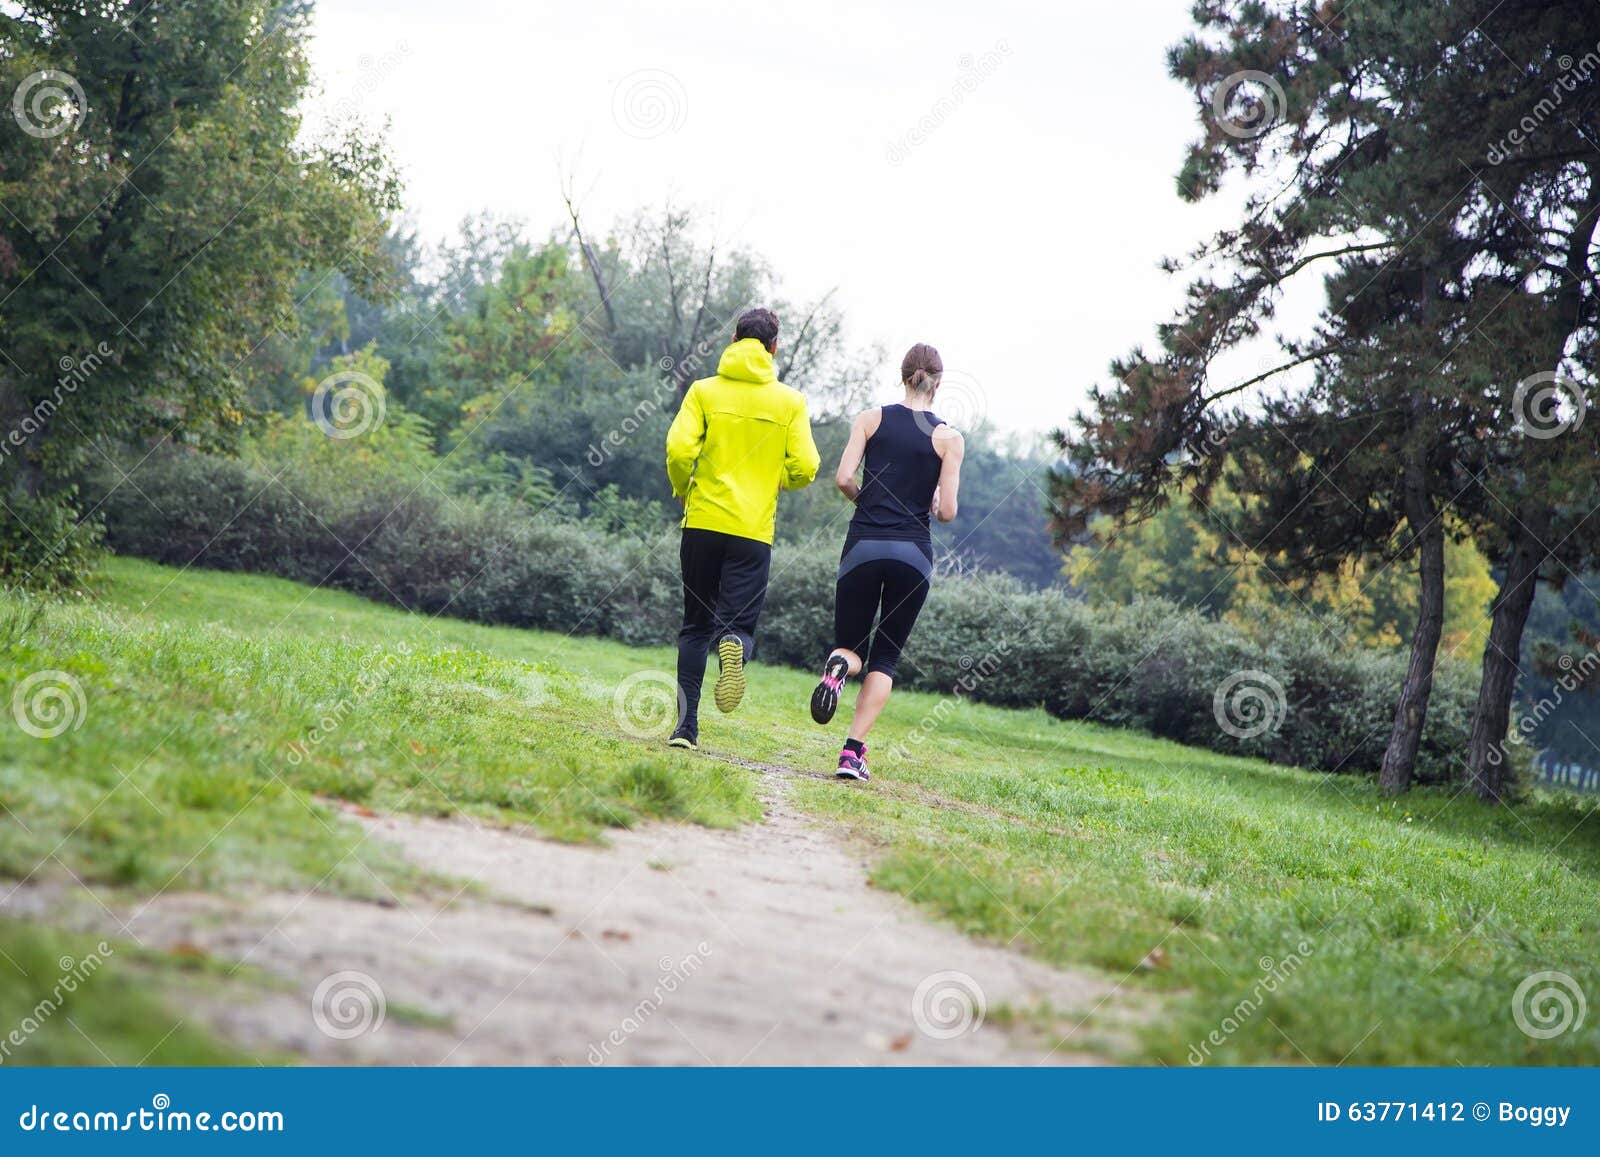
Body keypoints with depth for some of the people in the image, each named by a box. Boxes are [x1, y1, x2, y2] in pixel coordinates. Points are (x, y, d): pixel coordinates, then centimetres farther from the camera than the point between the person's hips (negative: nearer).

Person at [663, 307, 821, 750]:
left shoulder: (704, 391, 3)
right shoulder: (790, 402, 3)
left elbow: (679, 449, -9)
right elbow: (805, 468, -3)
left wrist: (683, 492, 10)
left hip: (703, 521, 1)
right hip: (753, 529, -1)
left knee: (695, 625, 11)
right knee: (740, 621, 4)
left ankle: (686, 725, 3)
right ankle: (735, 646, -33)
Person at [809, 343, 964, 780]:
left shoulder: (871, 419, 4)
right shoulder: (949, 438, 1)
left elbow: (844, 478, -6)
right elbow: (946, 511, -4)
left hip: (864, 544, 1)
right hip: (913, 552, 0)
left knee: (851, 646, 13)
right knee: (885, 658, 10)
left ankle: (838, 666, -25)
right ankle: (853, 752, -3)